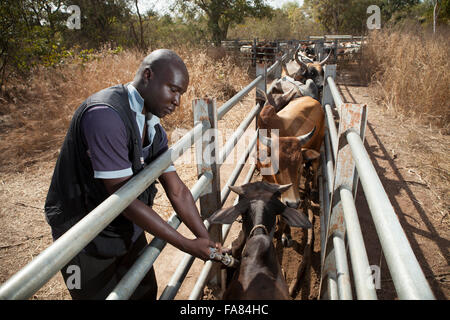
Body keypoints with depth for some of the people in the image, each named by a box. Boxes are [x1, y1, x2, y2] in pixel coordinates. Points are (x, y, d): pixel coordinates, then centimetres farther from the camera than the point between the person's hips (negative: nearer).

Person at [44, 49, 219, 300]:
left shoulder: (153, 126, 0)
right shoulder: (105, 115, -29)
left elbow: (177, 191, 1)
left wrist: (207, 242, -5)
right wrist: (187, 245, -24)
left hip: (128, 229, 8)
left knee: (146, 292, 19)